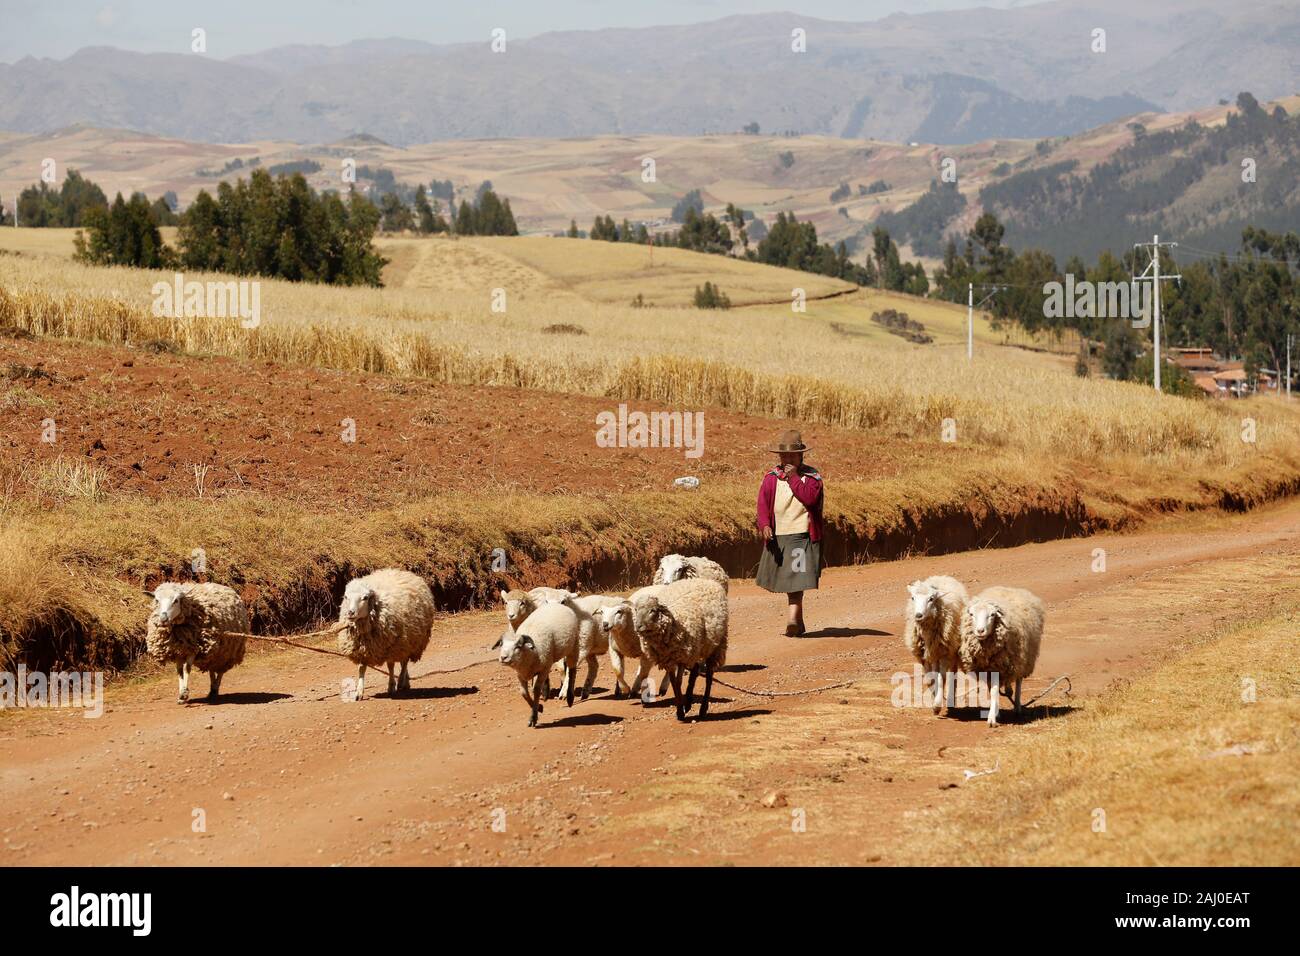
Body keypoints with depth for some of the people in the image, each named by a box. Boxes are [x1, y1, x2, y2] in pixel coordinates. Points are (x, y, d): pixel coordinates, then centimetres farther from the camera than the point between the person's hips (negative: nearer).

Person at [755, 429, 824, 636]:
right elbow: (763, 504, 1)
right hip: (777, 536, 4)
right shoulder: (771, 478, 8)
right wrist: (765, 525, -15)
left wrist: (793, 478, -15)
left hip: (802, 535, -4)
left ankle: (792, 620, -23)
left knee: (796, 578, -15)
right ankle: (799, 622, 25)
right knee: (786, 580, 12)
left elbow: (810, 498, -15)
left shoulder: (811, 476, 1)